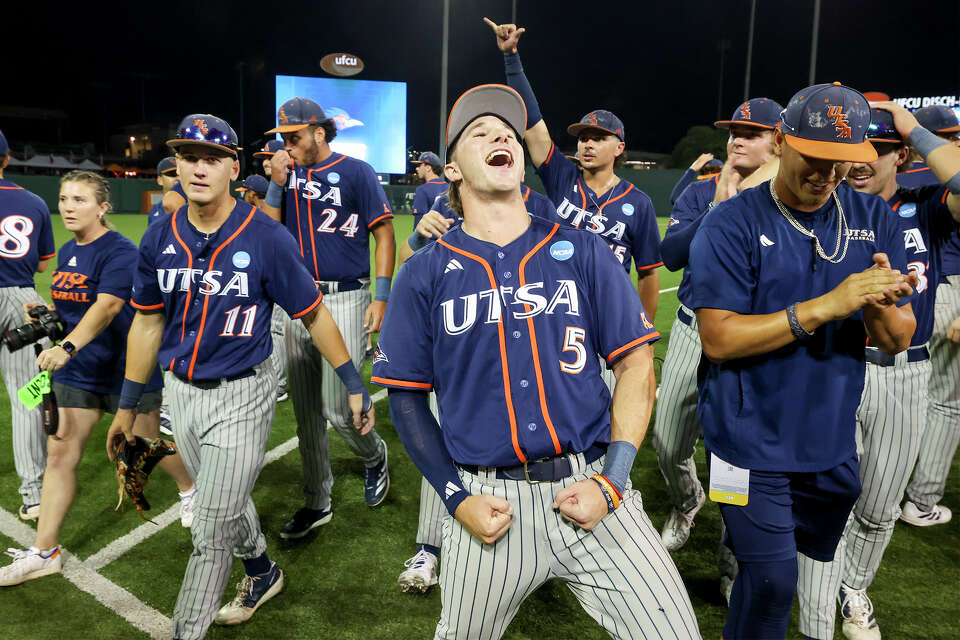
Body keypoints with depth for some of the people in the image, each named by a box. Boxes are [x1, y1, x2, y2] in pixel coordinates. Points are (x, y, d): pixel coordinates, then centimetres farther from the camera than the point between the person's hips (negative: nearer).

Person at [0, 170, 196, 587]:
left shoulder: (120, 253, -19)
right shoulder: (66, 252, 7)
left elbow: (107, 307, -35)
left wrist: (66, 347, -49)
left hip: (128, 369, -6)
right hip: (76, 371, 7)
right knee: (59, 454, 3)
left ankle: (190, 490, 41)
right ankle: (43, 553, 14)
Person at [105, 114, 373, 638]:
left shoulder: (266, 238, -15)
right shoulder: (160, 240, -1)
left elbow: (313, 315, -7)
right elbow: (148, 322, 9)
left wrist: (354, 384, -6)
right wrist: (127, 405, 13)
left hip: (241, 395, -5)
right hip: (181, 392, 5)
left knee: (211, 531, 0)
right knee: (225, 502, 23)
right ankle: (262, 574, 49)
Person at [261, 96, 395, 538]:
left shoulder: (355, 172, -2)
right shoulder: (288, 174, 12)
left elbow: (384, 234, -4)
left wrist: (381, 298, -11)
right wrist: (276, 184, -5)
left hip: (345, 298, -5)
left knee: (337, 408, -9)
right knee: (306, 411, 10)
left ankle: (375, 457, 24)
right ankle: (317, 503, 24)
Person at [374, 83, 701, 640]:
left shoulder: (581, 251, 4)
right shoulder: (426, 273, 2)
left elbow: (637, 364, 3)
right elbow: (407, 396, 5)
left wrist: (611, 482, -6)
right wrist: (456, 499, -3)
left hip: (591, 487, 1)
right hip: (490, 503, 0)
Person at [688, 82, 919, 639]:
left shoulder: (874, 219, 2)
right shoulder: (732, 224, -12)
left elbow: (899, 341, 1)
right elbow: (719, 339, -19)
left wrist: (879, 305, -22)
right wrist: (824, 307, -26)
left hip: (834, 443, 5)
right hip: (753, 442, -5)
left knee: (815, 577, 21)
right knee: (772, 583, -3)